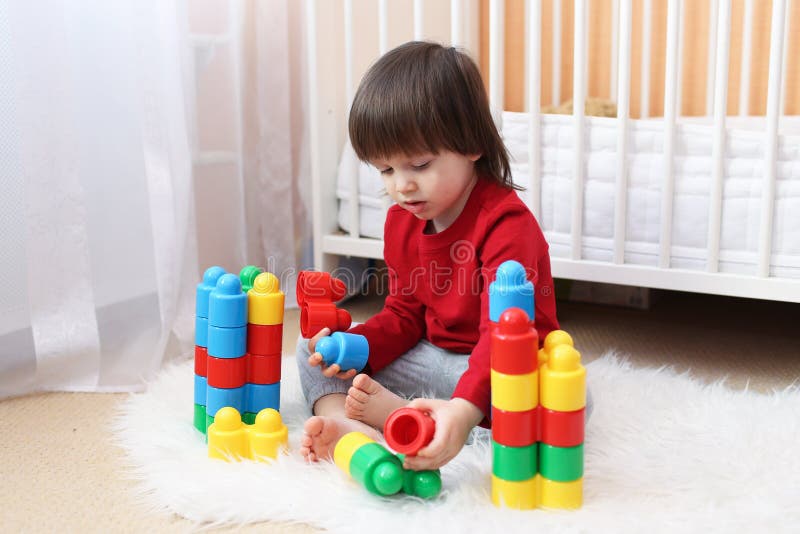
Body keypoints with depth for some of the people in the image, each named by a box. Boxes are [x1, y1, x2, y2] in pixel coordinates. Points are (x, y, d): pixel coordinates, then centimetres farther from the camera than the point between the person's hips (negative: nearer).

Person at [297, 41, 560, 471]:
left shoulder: (507, 223, -24)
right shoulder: (401, 222, 2)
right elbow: (405, 314, 7)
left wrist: (466, 408, -52)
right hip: (430, 356, 6)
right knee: (314, 347, -2)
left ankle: (396, 411, -36)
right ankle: (345, 425, -34)